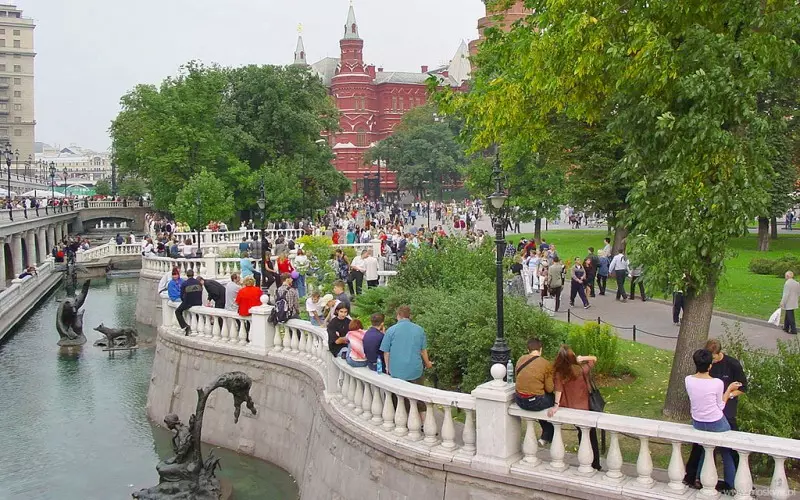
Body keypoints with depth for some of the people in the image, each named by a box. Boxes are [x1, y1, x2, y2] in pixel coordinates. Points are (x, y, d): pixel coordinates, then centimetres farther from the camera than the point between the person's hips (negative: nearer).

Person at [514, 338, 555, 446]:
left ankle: (546, 432, 44)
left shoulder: (520, 359, 2)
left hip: (519, 400, 6)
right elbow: (549, 389, -8)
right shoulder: (546, 364, -10)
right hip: (535, 402, -6)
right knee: (554, 399, 23)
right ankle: (547, 437, 29)